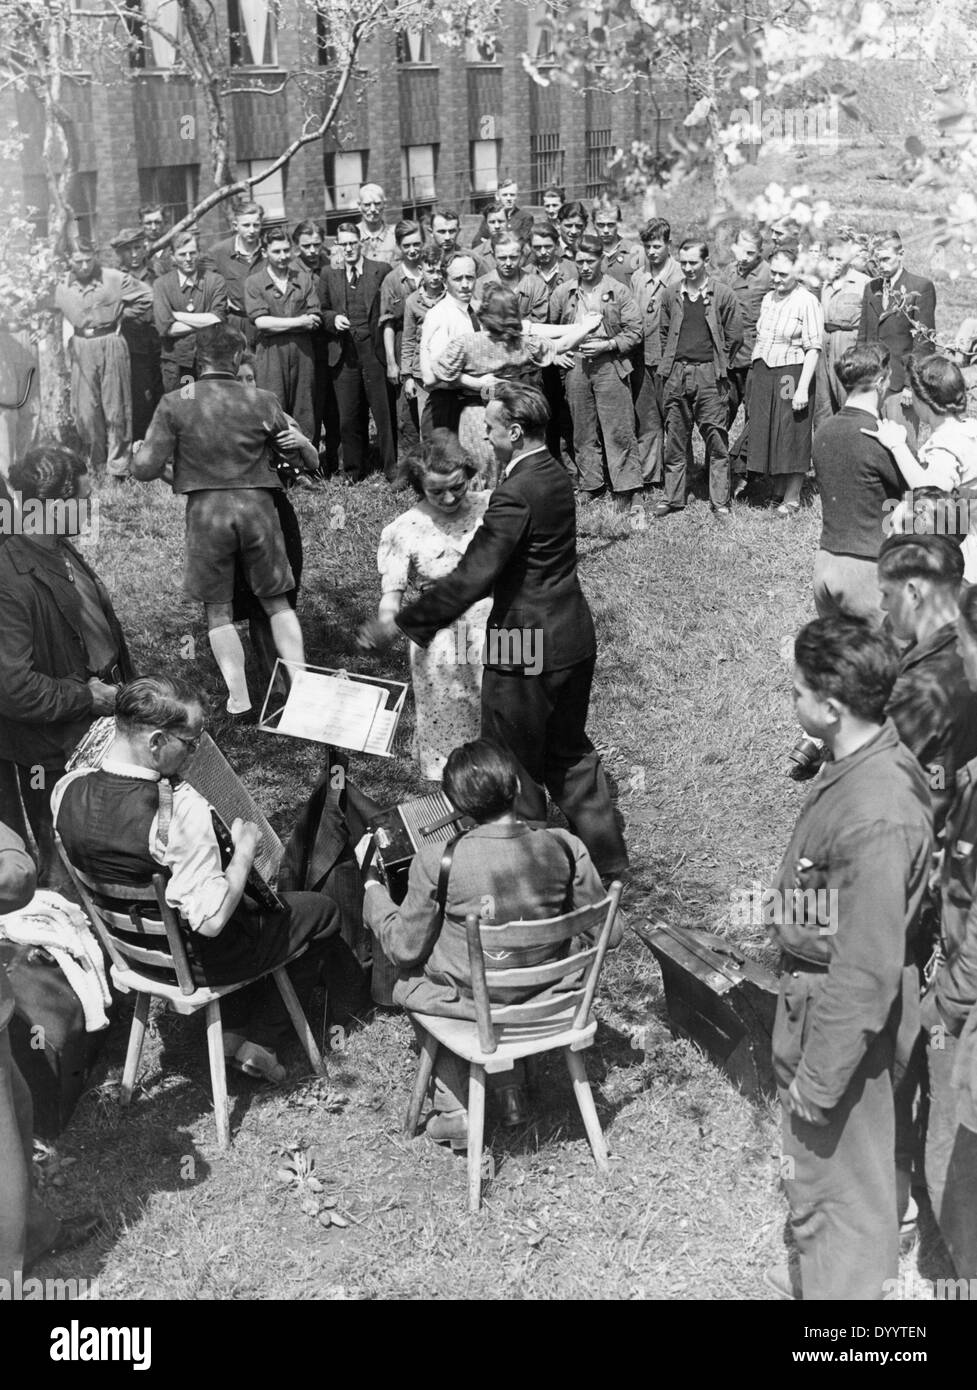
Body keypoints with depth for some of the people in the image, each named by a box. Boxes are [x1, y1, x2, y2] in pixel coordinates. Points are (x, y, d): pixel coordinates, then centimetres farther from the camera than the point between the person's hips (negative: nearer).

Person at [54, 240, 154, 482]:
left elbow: (147, 296, -2)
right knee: (85, 410, 4)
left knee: (115, 408, 2)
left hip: (110, 344, -3)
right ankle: (96, 463, 18)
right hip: (80, 347, 3)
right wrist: (68, 340, 8)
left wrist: (123, 314, 0)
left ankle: (117, 466, 10)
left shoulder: (114, 279, -6)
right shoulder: (63, 287, 5)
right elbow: (64, 316, 20)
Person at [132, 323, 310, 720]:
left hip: (205, 510, -1)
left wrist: (139, 454, 17)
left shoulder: (174, 404, -5)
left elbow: (145, 469, -6)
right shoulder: (263, 402, -3)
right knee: (277, 603, 16)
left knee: (218, 610, 12)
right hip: (257, 507, 1)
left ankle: (240, 702, 10)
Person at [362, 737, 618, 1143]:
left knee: (408, 983, 29)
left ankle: (455, 1112, 24)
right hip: (549, 994, 3)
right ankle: (505, 1087, 30)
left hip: (474, 1000, -3)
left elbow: (405, 948, -10)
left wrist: (373, 891, 6)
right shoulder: (564, 847, -17)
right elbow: (608, 934, -6)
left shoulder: (437, 862, -23)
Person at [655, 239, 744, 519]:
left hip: (710, 374, -3)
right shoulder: (672, 296, 10)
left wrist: (718, 366, 3)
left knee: (716, 441, -2)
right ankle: (672, 498, 15)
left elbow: (734, 336, 3)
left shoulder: (723, 295, 0)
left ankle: (720, 502, 3)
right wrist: (670, 364, 10)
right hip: (676, 373, 3)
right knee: (674, 440, 7)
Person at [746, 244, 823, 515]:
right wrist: (754, 374, 10)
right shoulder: (768, 299, 12)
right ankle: (778, 490, 26)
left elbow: (813, 348, -13)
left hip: (791, 373, -7)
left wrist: (802, 388, -19)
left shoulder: (807, 302, -9)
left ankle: (792, 498, 11)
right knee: (765, 431, 11)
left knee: (791, 435, 1)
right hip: (762, 373, 7)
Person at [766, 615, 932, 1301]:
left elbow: (867, 970, -27)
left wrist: (819, 1077, -18)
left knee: (842, 1176, 12)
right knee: (815, 1165, 27)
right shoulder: (868, 761, -2)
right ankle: (821, 1278, 47)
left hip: (840, 1015, -9)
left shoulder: (877, 817, -31)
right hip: (815, 993, 9)